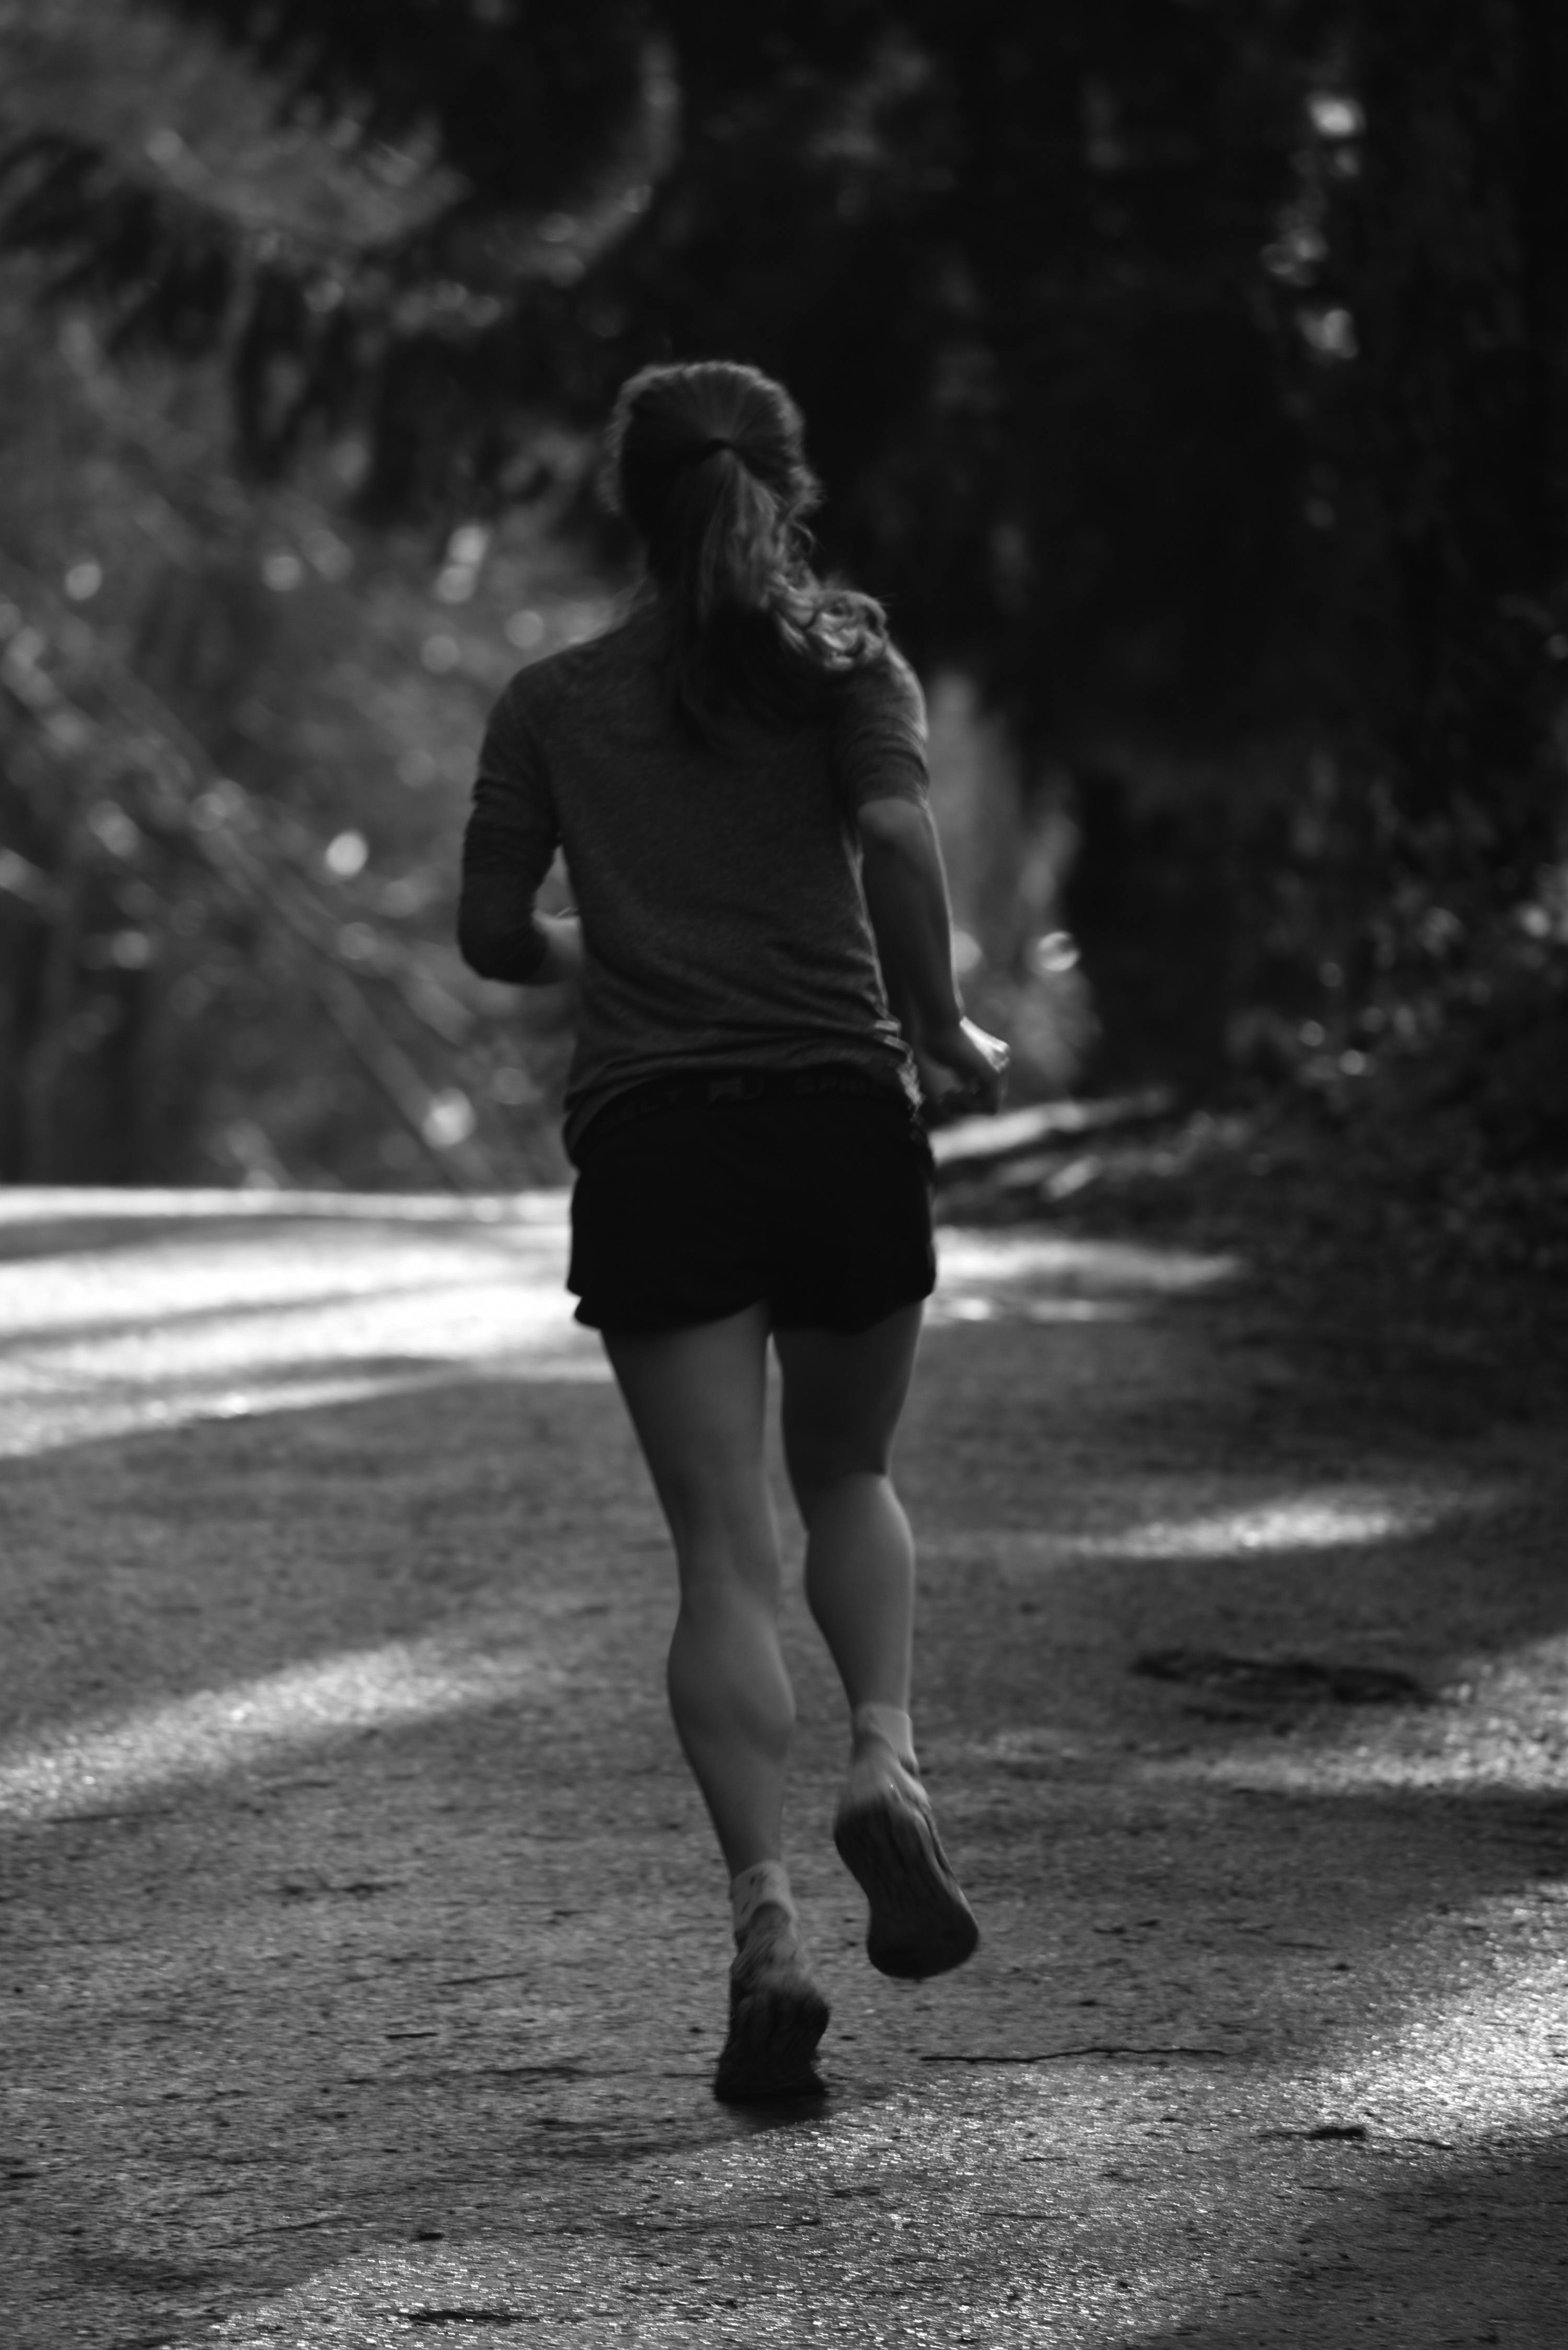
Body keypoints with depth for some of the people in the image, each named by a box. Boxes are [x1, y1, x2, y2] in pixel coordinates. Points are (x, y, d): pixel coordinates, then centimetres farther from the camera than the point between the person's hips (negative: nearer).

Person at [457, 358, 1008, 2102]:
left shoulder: (552, 704, 8)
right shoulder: (848, 664, 4)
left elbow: (492, 937, 7)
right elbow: (898, 839, -12)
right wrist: (941, 1032, 0)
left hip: (649, 1140, 0)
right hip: (839, 1113, 0)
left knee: (722, 1547, -4)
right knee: (847, 1479, 23)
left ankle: (767, 1922, -18)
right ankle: (886, 1761, -2)